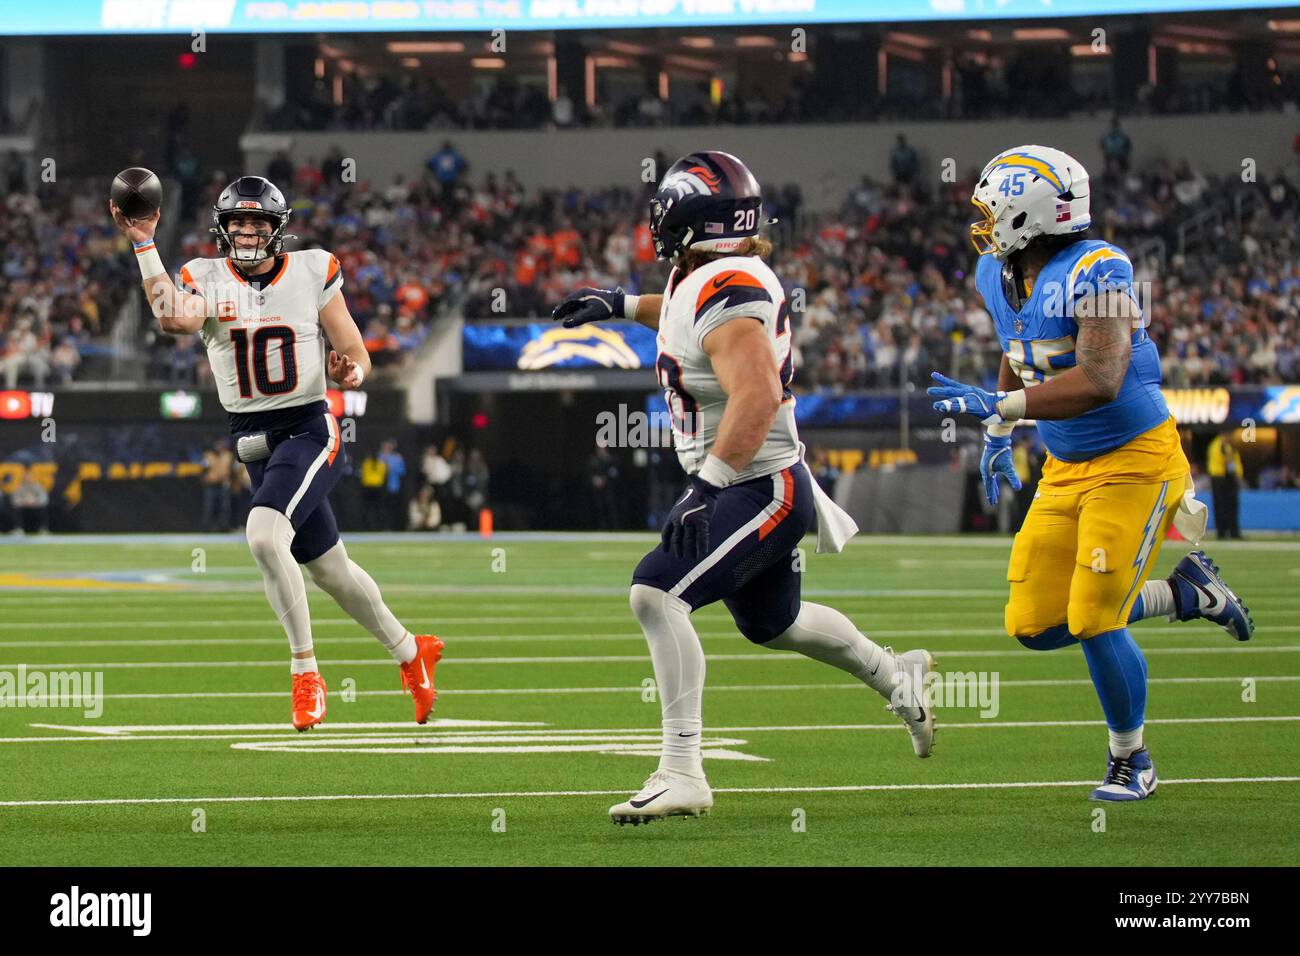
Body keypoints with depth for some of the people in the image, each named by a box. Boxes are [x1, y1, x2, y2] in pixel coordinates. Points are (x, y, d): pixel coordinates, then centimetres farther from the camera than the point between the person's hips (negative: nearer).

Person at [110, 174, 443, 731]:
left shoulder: (312, 273, -4)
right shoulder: (207, 281, -2)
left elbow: (356, 355, 2)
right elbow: (174, 317, -26)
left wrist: (351, 372, -21)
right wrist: (144, 245, -29)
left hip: (309, 429, -4)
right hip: (253, 439, 4)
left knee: (264, 536, -28)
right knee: (328, 568, 14)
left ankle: (305, 670, -15)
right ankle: (409, 652, 36)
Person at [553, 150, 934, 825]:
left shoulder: (726, 294, -22)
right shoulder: (705, 277, 7)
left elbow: (757, 397, -34)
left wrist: (707, 484, -34)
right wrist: (623, 305, 32)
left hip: (759, 489, -10)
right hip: (758, 490, 10)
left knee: (656, 593, -23)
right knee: (772, 623, 28)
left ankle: (682, 774, -25)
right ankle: (894, 676, 52)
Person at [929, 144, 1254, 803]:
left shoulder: (1095, 273, -23)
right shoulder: (997, 276, 3)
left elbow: (1100, 381, -33)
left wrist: (998, 406, -35)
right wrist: (997, 438, 20)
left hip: (1132, 463, -8)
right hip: (1064, 471, 8)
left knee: (1095, 623, -11)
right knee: (1035, 627, 4)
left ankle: (1130, 762, 13)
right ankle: (1186, 594, 23)